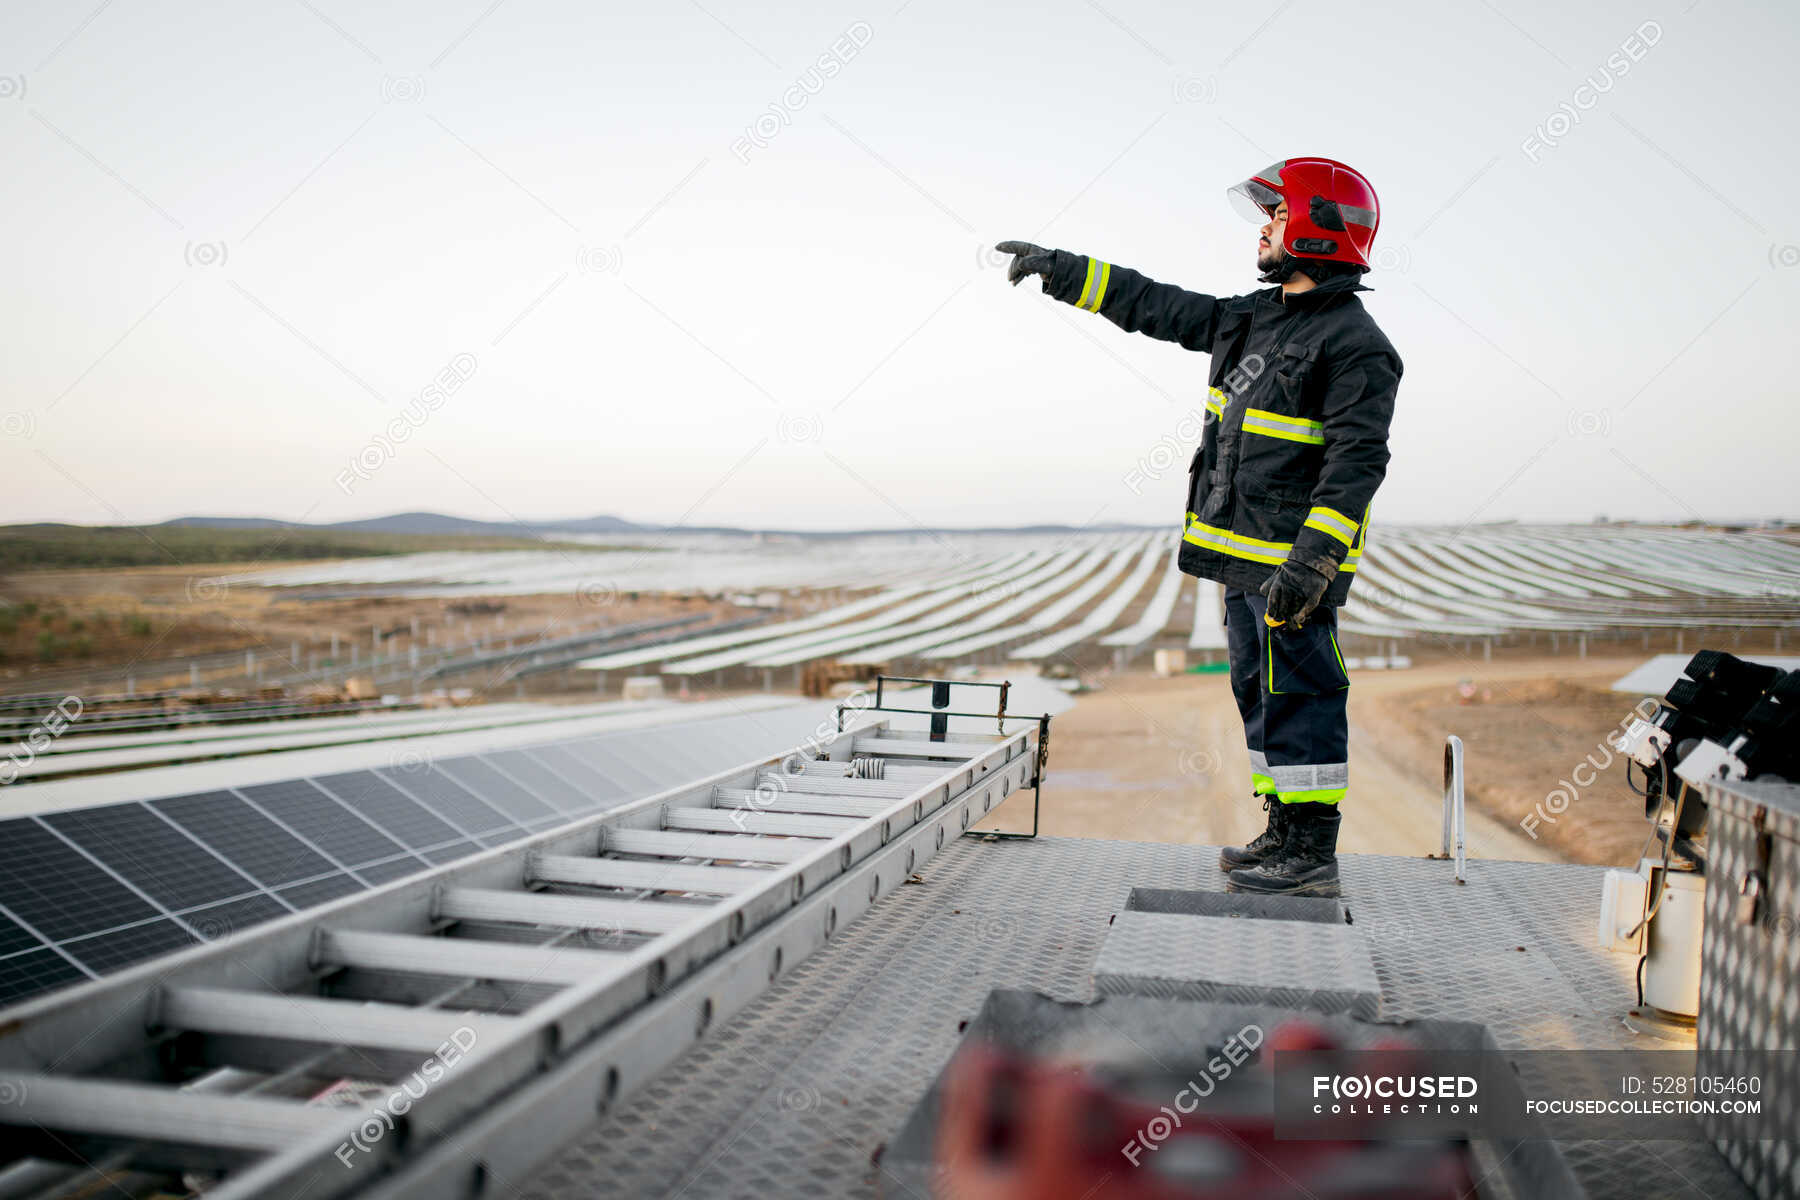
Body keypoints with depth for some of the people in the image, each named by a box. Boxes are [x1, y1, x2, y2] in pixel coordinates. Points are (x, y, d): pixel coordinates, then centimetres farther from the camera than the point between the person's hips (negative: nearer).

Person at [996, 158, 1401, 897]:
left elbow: (1356, 463, -19)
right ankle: (1285, 836, 25)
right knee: (1262, 697, 14)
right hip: (1244, 559, 9)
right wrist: (1060, 270, 21)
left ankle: (1313, 856, 5)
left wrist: (1312, 559, -28)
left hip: (1295, 564, -9)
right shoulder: (1253, 318, 15)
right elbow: (1154, 306, 21)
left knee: (1299, 699, -4)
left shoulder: (1354, 344, -12)